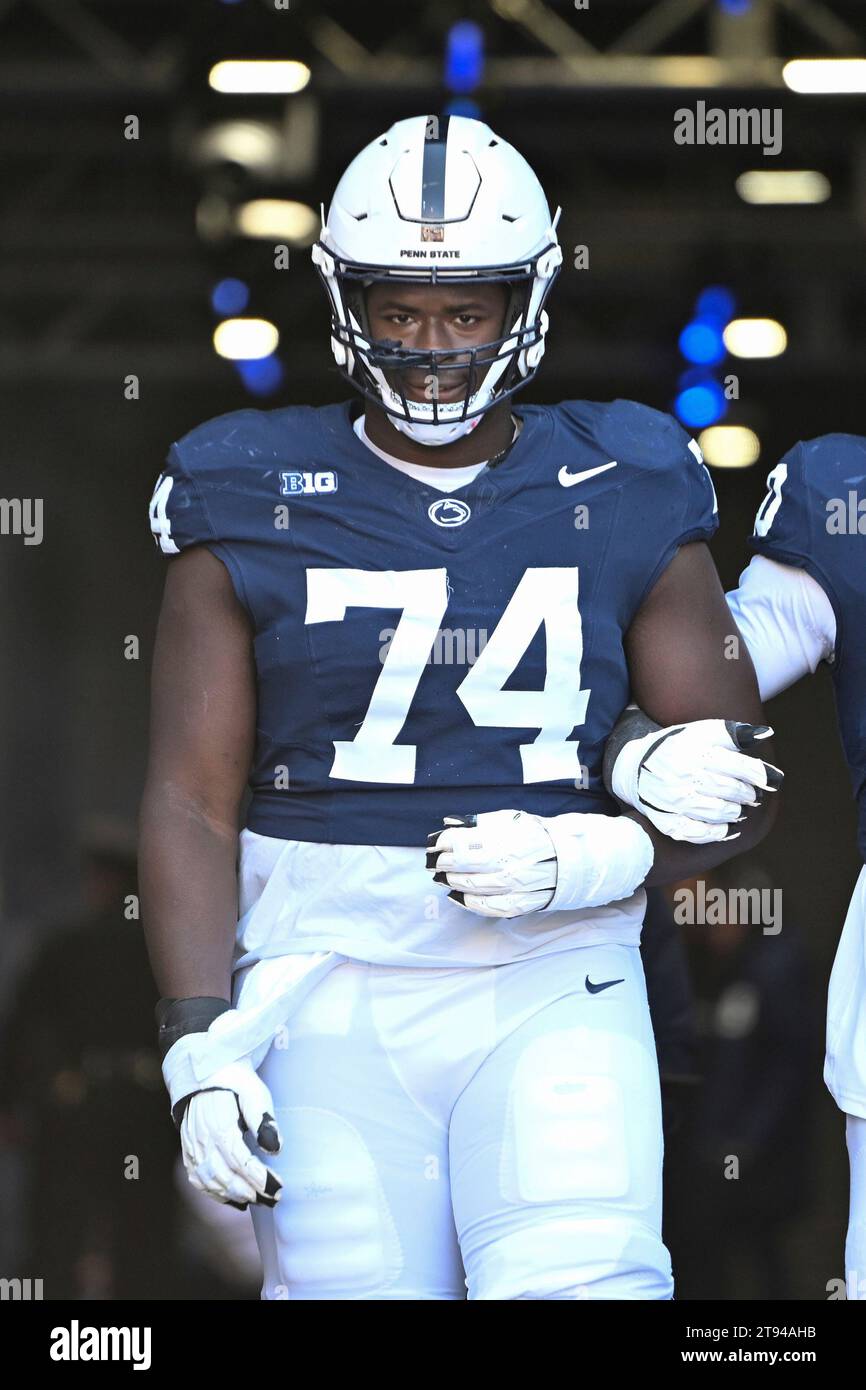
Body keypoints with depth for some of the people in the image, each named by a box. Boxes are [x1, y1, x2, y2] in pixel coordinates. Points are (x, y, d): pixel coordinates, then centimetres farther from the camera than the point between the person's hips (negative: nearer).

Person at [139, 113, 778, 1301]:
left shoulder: (625, 508, 5)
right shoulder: (254, 512, 3)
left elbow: (740, 786, 8)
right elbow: (190, 803, 2)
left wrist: (597, 859, -12)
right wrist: (200, 1047, -9)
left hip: (554, 988, 0)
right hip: (329, 988, 0)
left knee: (579, 1284, -21)